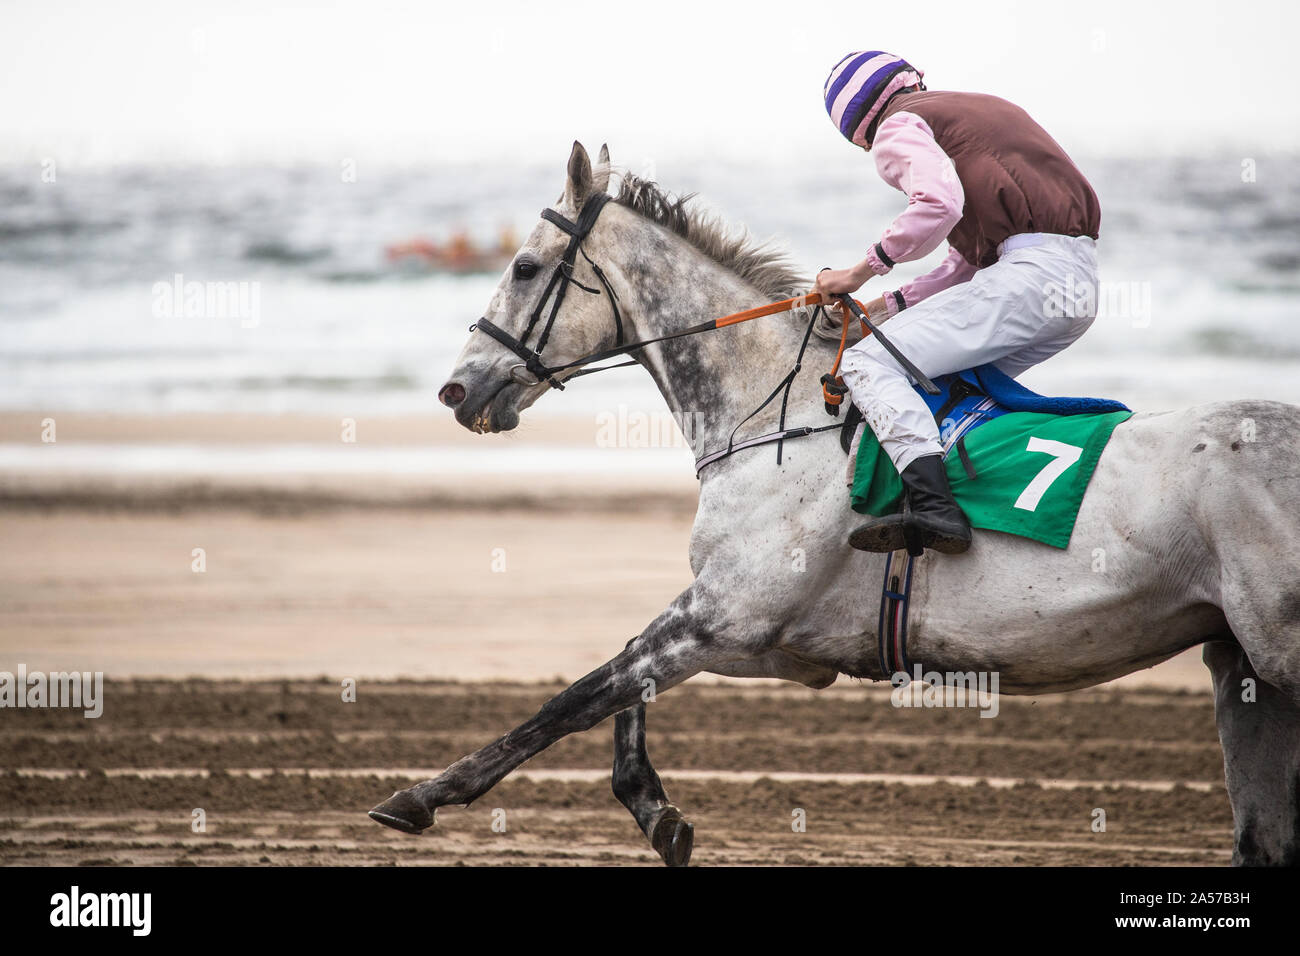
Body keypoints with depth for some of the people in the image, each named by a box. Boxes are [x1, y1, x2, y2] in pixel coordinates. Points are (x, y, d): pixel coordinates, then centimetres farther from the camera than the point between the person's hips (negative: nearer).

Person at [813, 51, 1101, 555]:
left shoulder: (898, 127, 4)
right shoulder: (980, 108, 33)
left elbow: (939, 201, -18)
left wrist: (867, 266, -6)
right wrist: (889, 305, 27)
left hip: (1031, 272, -10)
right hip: (1081, 280, 10)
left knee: (868, 363, -15)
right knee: (952, 376, 28)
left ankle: (932, 503, -34)